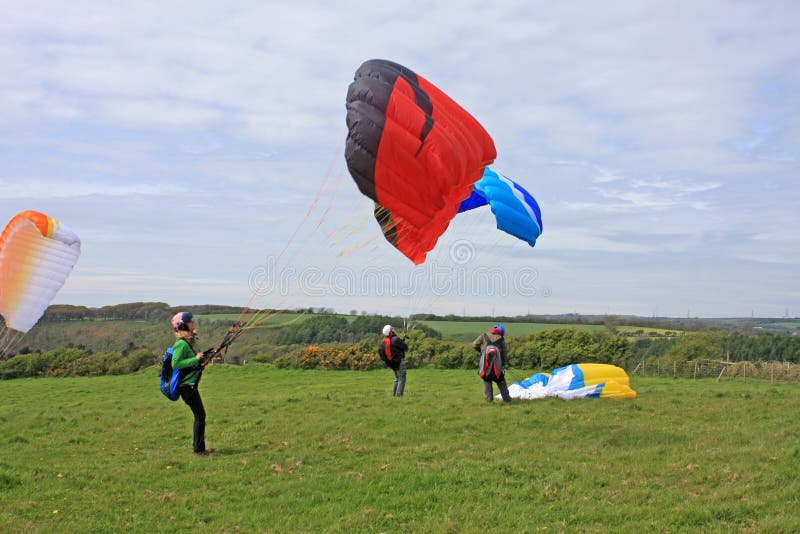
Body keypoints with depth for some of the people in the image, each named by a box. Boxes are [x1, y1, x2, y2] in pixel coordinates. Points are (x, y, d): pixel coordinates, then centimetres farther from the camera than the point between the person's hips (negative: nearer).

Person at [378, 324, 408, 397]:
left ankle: (394, 395, 18)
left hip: (391, 363, 8)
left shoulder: (383, 341, 3)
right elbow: (406, 347, -11)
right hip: (399, 361, -8)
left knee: (397, 379, 19)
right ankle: (398, 395, -7)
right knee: (401, 379, -2)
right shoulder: (396, 339, -19)